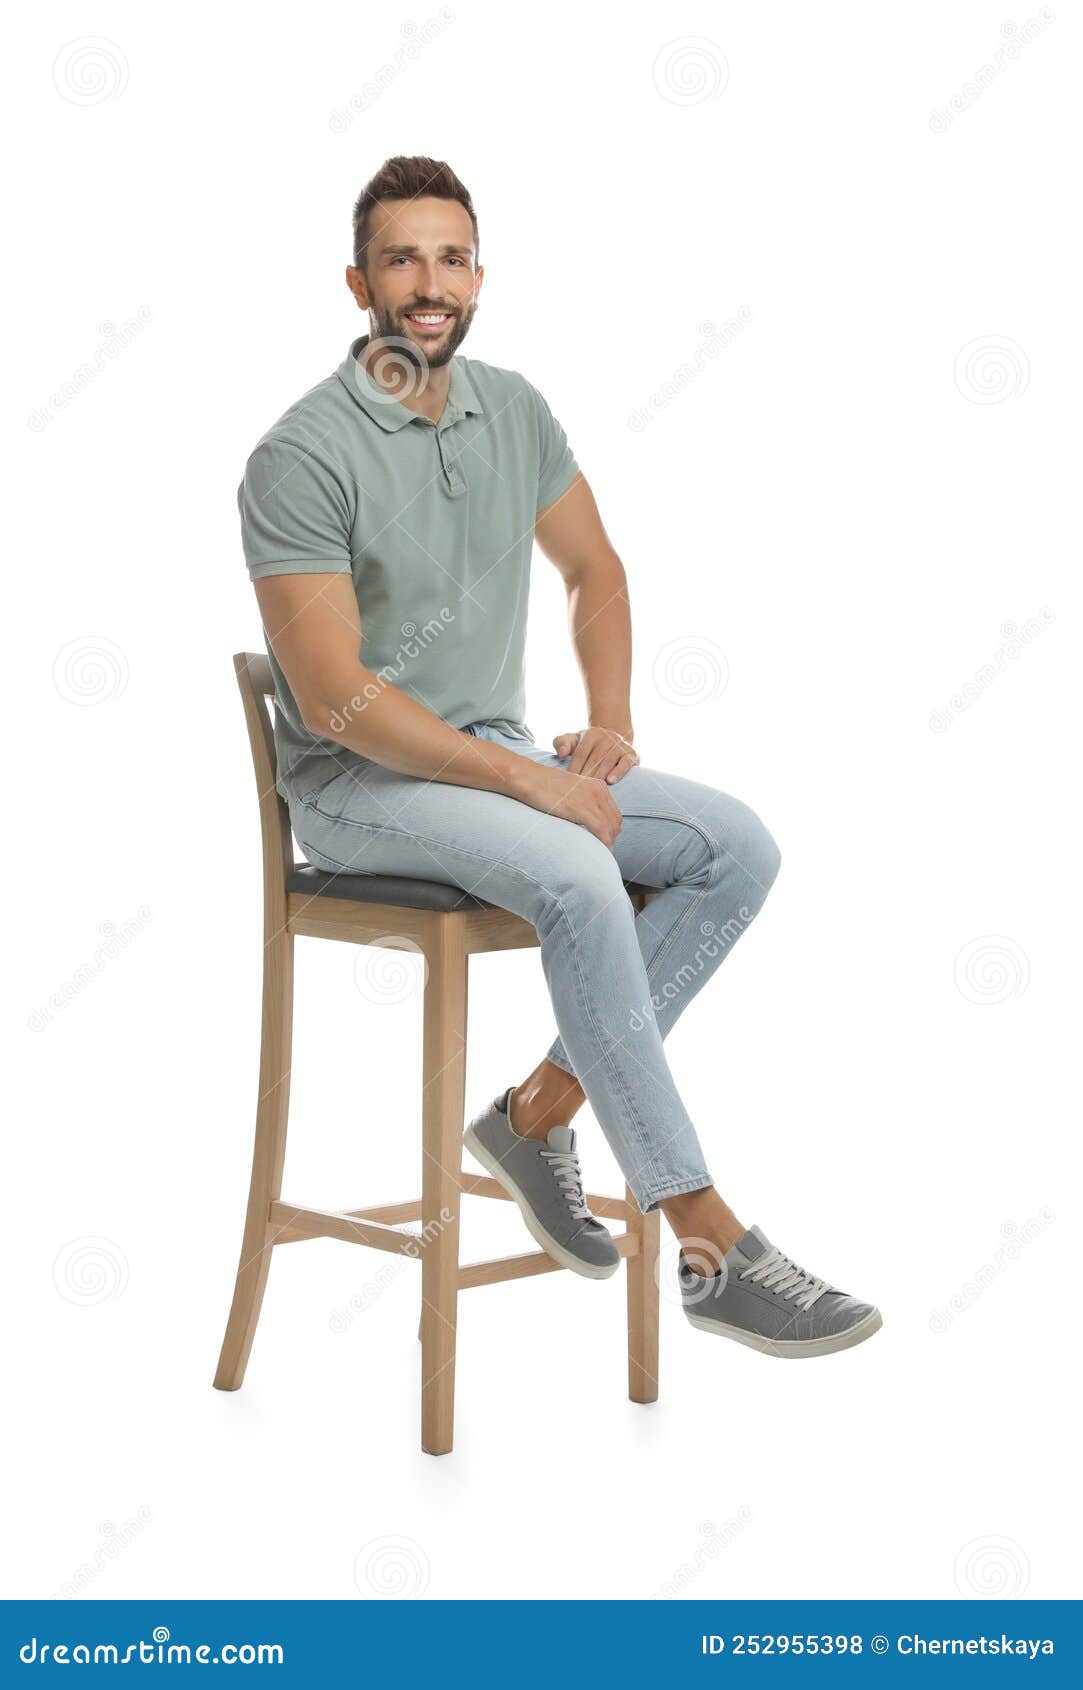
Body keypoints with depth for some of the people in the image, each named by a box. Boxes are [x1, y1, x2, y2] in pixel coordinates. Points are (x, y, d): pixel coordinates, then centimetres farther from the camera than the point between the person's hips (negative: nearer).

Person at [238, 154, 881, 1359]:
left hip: (498, 755, 7)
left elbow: (594, 570, 19)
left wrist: (609, 718, 1)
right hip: (358, 781, -7)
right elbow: (335, 698, -21)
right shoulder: (302, 458, -16)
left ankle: (542, 1109, -3)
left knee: (738, 847, -11)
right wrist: (529, 781, -23)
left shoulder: (513, 411, 6)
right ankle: (712, 1249, -27)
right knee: (581, 881, -33)